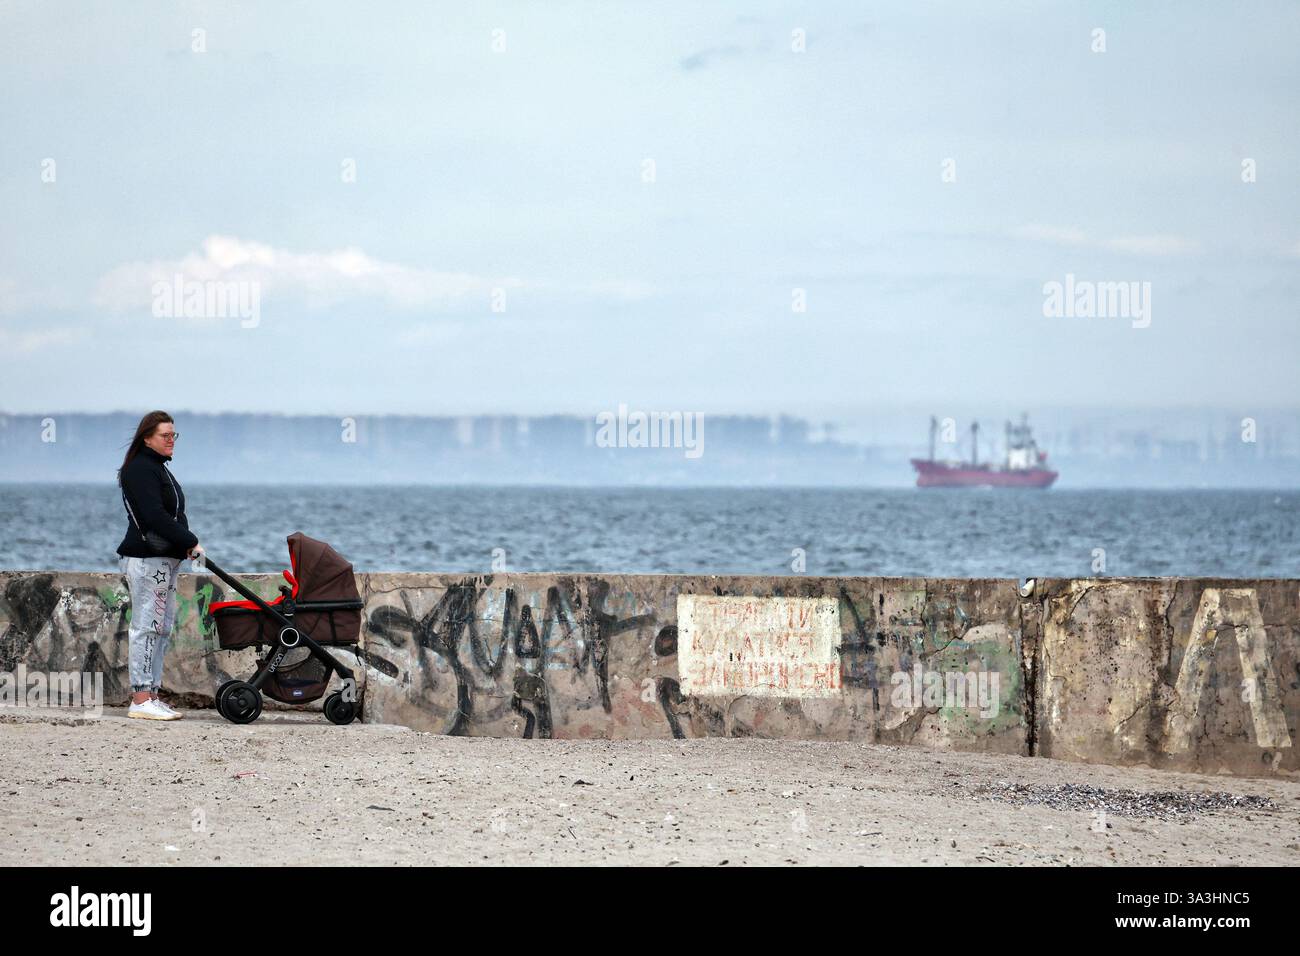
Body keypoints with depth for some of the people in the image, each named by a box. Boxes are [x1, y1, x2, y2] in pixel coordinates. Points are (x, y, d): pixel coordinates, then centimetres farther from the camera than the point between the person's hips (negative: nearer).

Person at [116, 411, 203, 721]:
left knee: (161, 628, 10)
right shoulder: (140, 469, -11)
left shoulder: (158, 469, 21)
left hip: (165, 560, 10)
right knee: (147, 626, -10)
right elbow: (154, 516, -21)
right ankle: (141, 701, -10)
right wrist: (190, 541, -18)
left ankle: (150, 695, 12)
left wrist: (185, 544, 2)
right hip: (146, 559, -10)